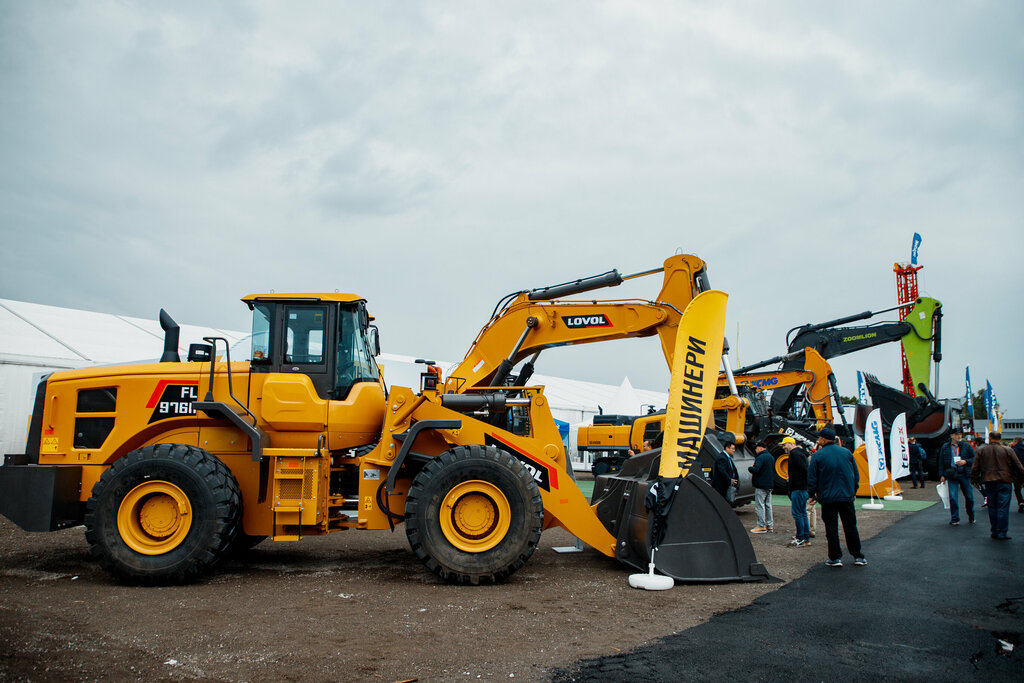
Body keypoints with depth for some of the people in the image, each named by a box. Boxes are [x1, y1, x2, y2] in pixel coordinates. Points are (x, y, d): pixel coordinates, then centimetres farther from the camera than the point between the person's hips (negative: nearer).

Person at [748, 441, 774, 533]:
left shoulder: (760, 458, -17)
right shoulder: (771, 457, 15)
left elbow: (755, 470, -25)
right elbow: (773, 471, 24)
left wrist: (750, 467, -7)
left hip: (761, 486, -9)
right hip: (769, 485, 9)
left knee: (759, 506, -4)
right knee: (768, 505, 13)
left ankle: (761, 526, -3)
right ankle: (770, 526, 17)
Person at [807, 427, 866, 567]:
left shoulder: (818, 456, -7)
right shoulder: (846, 453, 4)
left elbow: (812, 478, -5)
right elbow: (856, 474, 11)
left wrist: (812, 495, 7)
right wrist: (854, 491, 21)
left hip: (828, 498, -3)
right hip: (847, 496, 3)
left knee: (831, 528, 4)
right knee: (850, 526, 12)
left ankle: (835, 557, 5)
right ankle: (858, 556, 17)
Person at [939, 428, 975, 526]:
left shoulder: (967, 446, 4)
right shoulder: (945, 447, 5)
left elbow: (974, 458, 8)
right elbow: (941, 462, 8)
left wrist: (965, 461, -10)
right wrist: (943, 475, 4)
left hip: (964, 474, 1)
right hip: (952, 474, 0)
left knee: (969, 496, 7)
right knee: (953, 497, -3)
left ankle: (971, 517, 27)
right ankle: (954, 519, 6)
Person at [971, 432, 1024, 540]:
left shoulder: (981, 450, 4)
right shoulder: (1008, 450, 0)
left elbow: (974, 468, 4)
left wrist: (975, 479, 15)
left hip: (989, 483, 2)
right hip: (1004, 482, -2)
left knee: (992, 507, 11)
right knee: (1003, 508, -1)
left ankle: (994, 532, 16)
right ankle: (1001, 533, -3)